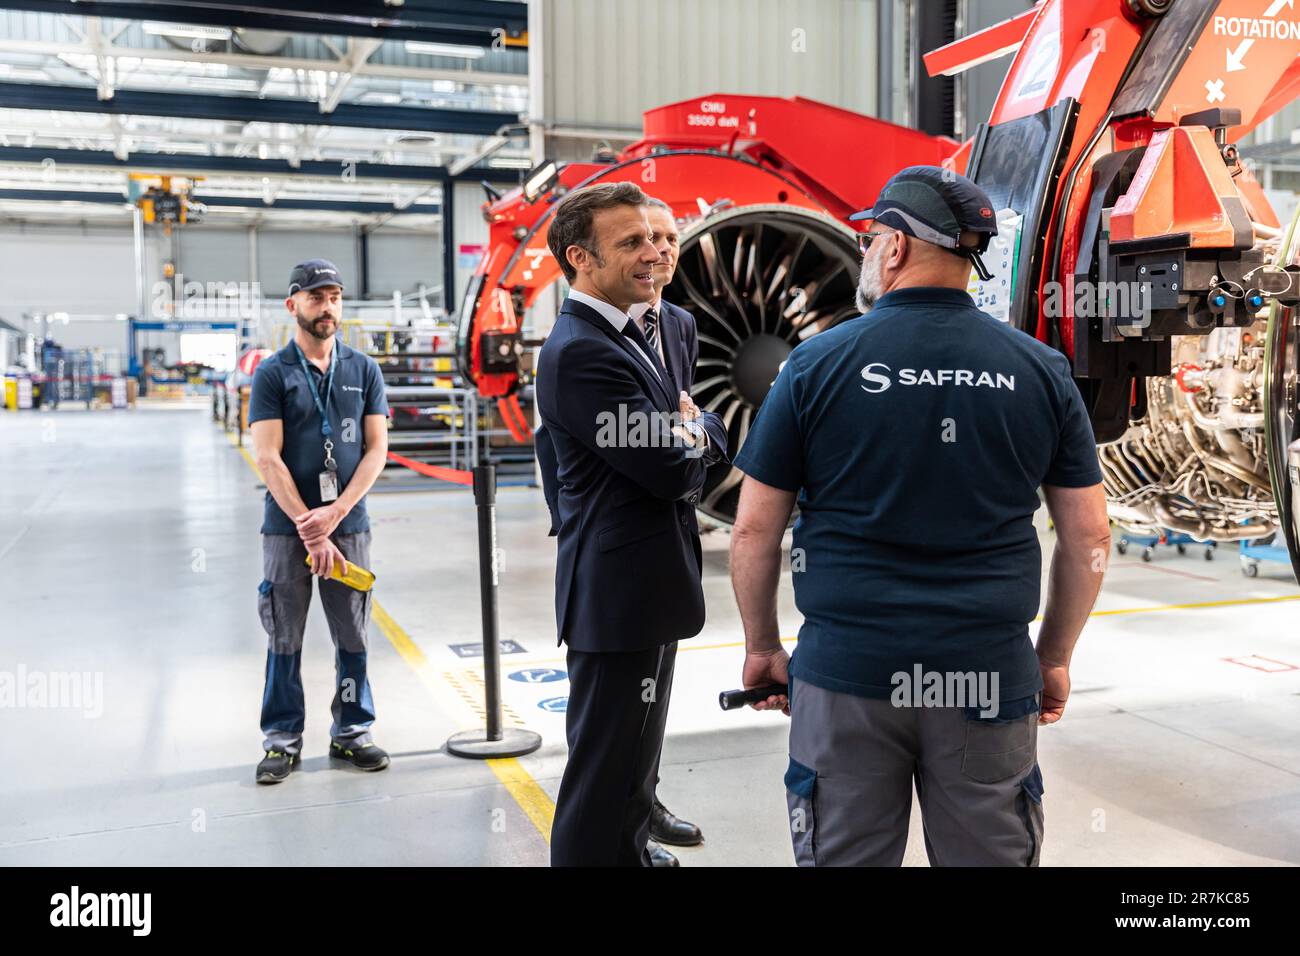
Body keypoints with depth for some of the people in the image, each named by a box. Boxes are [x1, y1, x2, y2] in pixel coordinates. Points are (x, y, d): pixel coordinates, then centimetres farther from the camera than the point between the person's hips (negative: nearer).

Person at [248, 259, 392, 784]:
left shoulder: (363, 370, 7)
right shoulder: (272, 373, 0)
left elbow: (376, 449, 2)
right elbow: (268, 458, -6)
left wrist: (336, 512, -11)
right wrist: (307, 525, -14)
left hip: (349, 523, 2)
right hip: (287, 526, -2)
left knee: (353, 636, 7)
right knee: (285, 638, 5)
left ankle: (352, 731, 20)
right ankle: (282, 739, 17)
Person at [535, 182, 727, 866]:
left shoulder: (623, 336, 13)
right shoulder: (578, 352, -19)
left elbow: (709, 437, 15)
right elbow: (671, 470, -22)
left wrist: (691, 430, -7)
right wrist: (692, 437, -2)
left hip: (649, 588, 10)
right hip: (618, 596, -10)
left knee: (634, 765, 23)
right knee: (604, 778, 1)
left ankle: (630, 853, 39)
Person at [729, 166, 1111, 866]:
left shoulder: (818, 363, -4)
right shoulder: (1040, 369, 2)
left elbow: (754, 530, -2)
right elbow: (1088, 536, 4)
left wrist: (762, 647, 11)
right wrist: (1055, 658, 16)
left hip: (847, 675, -1)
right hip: (991, 679, 2)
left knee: (843, 858, 12)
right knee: (991, 857, 15)